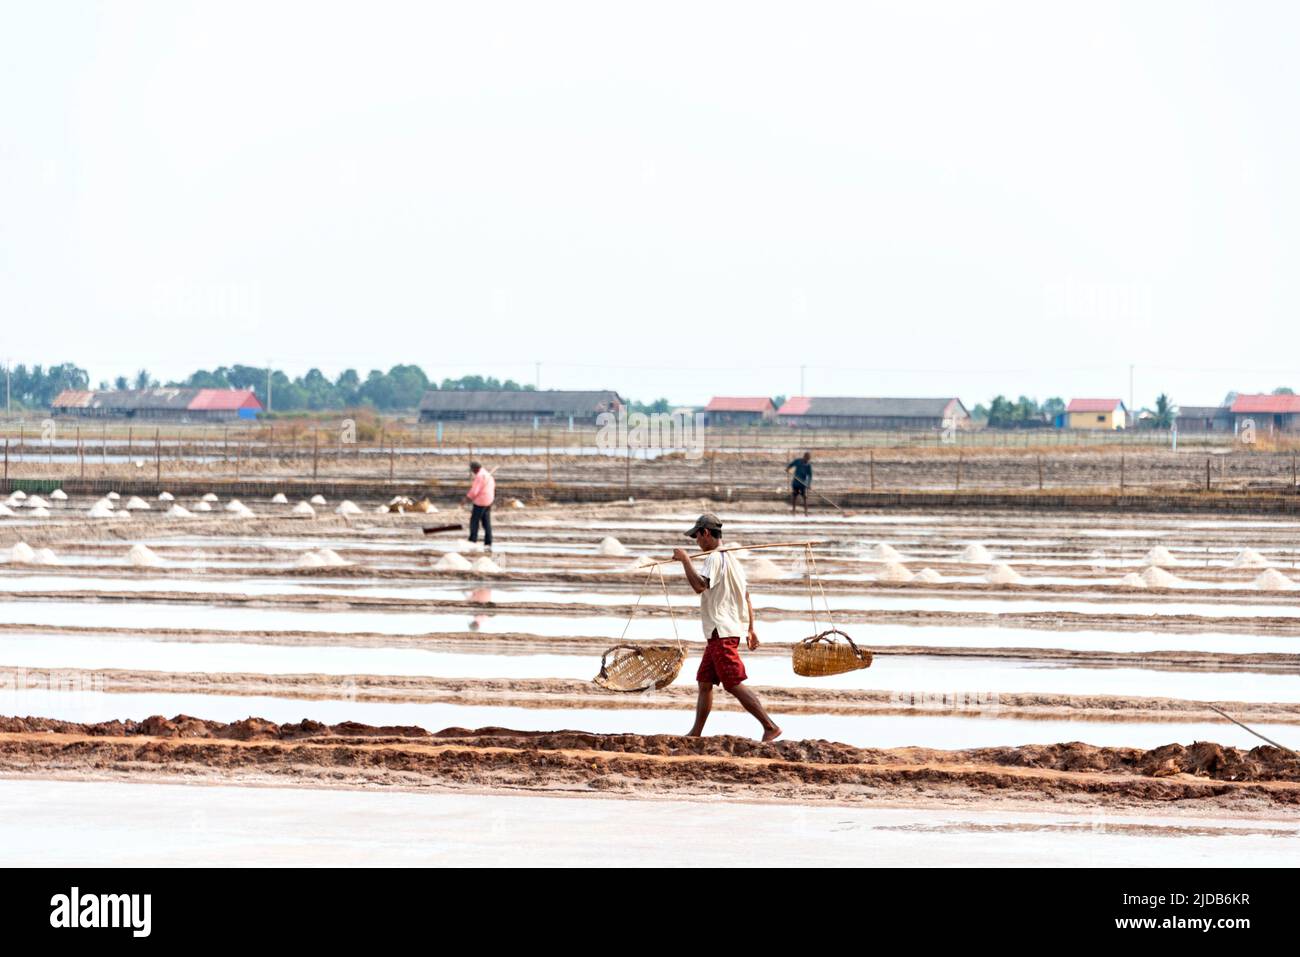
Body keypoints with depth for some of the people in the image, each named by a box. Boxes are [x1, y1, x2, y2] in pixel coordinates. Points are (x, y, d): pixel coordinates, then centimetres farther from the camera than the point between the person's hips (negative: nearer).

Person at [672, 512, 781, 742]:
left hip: (721, 631, -11)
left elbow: (700, 586, -30)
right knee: (704, 683, 13)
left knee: (734, 684, -12)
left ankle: (771, 727, -15)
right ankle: (695, 734, 16)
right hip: (724, 632, 11)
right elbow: (746, 597, 23)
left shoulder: (715, 558, -13)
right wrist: (751, 629, 26)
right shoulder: (732, 558, 19)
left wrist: (685, 560, -22)